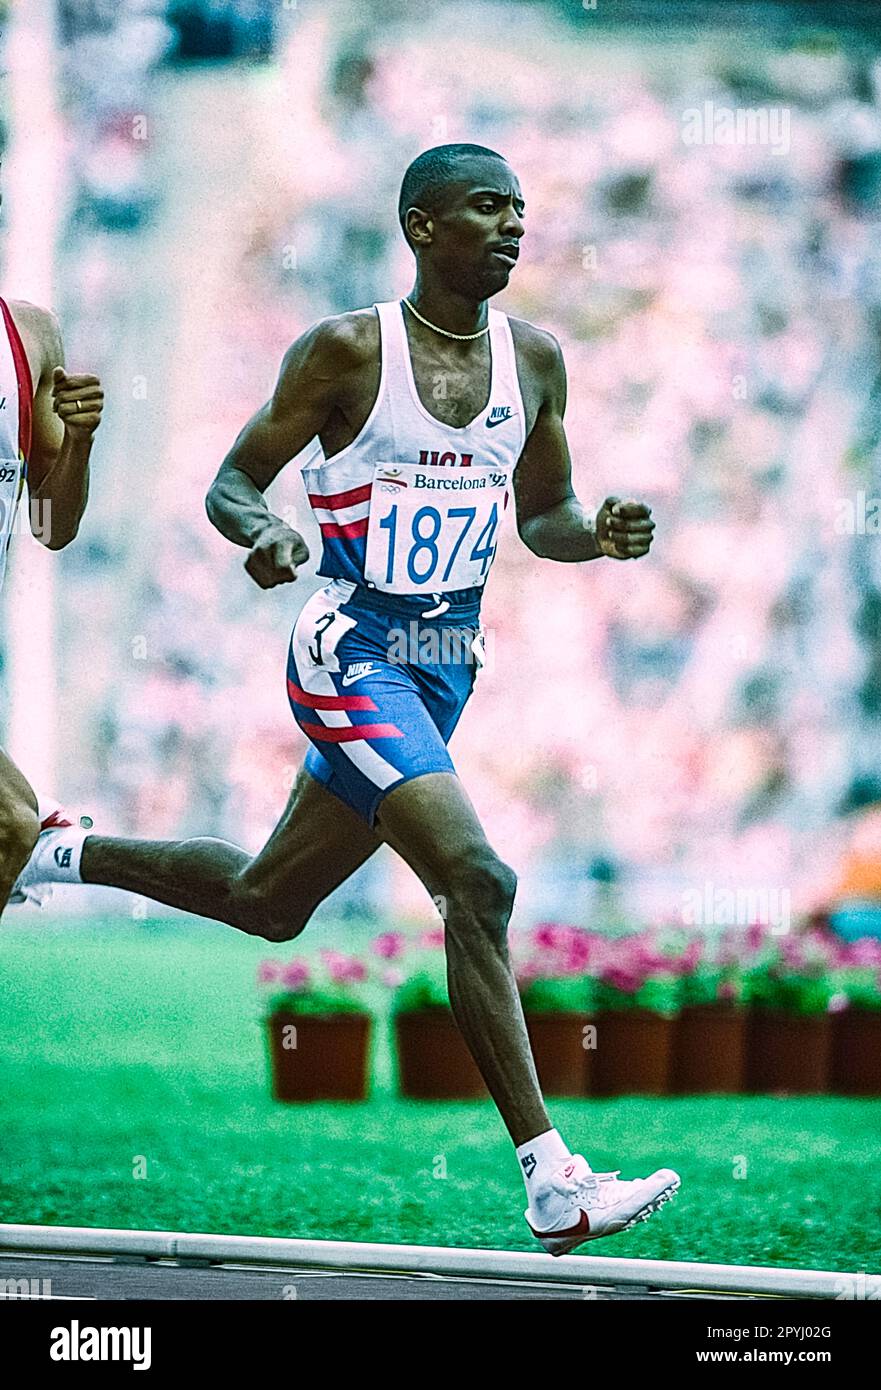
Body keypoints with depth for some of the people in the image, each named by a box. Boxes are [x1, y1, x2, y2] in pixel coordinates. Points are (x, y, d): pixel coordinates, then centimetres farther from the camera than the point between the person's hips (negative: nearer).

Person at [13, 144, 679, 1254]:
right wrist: (262, 531, -27)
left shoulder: (533, 360, 5)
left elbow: (543, 519, 16)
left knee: (267, 903, 19)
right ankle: (552, 1184, -24)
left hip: (444, 668, 7)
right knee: (477, 881, -23)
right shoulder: (348, 351, -11)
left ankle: (63, 856, 44)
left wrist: (601, 535, -7)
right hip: (351, 659, -7)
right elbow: (232, 483, -4)